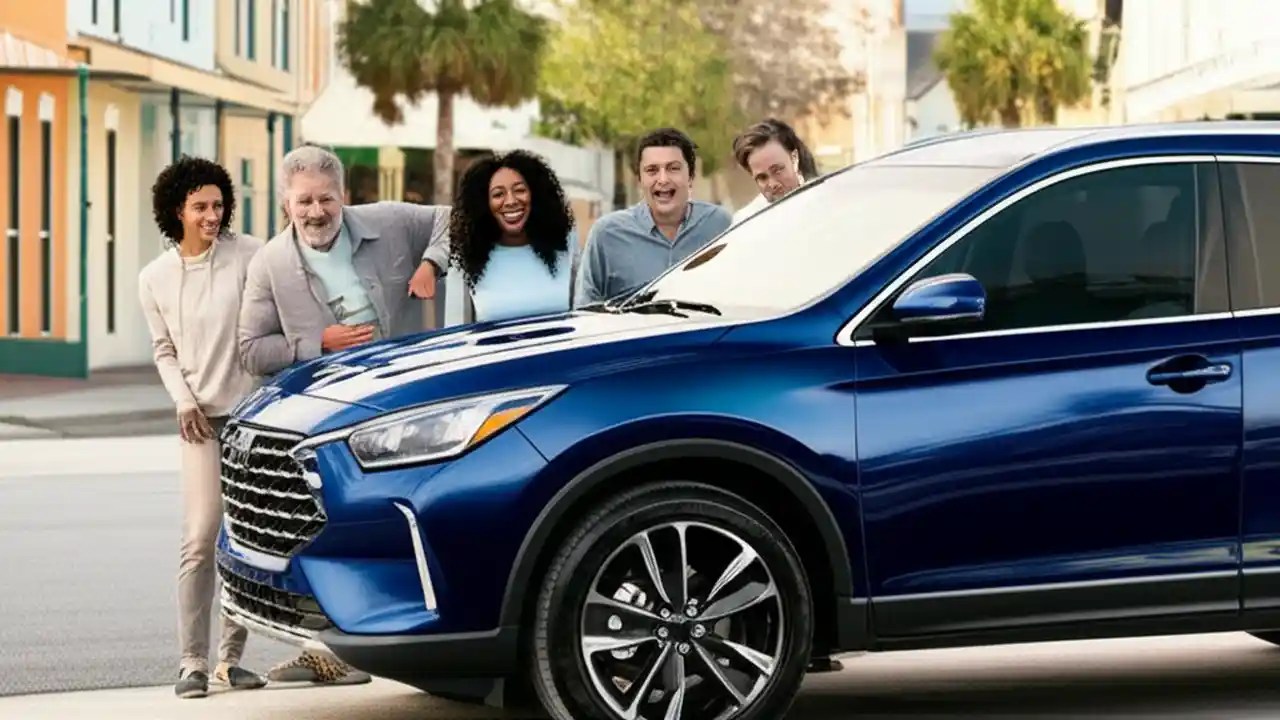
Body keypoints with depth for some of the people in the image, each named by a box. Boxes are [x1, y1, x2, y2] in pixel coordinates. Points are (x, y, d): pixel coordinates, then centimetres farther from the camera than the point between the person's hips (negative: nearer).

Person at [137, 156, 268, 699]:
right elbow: (164, 351, 15)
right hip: (204, 419, 0)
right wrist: (184, 400, -1)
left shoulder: (245, 254, -3)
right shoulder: (155, 279, 6)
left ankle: (231, 657, 15)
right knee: (200, 539, -11)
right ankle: (192, 662, -6)